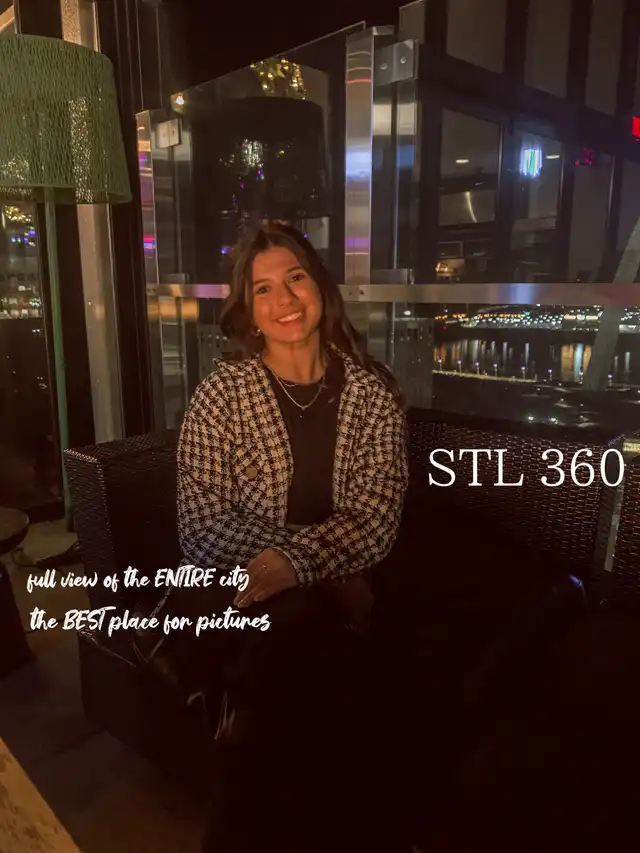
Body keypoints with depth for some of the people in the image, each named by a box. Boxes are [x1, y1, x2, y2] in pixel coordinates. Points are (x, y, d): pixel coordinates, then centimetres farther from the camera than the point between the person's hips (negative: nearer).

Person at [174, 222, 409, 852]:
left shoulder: (372, 391, 2)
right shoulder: (222, 392, -3)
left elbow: (376, 517, -6)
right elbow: (201, 525, -9)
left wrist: (295, 562, -26)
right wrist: (329, 574, -19)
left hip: (329, 594, 1)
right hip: (233, 594, -1)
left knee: (292, 635, -30)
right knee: (300, 624, -31)